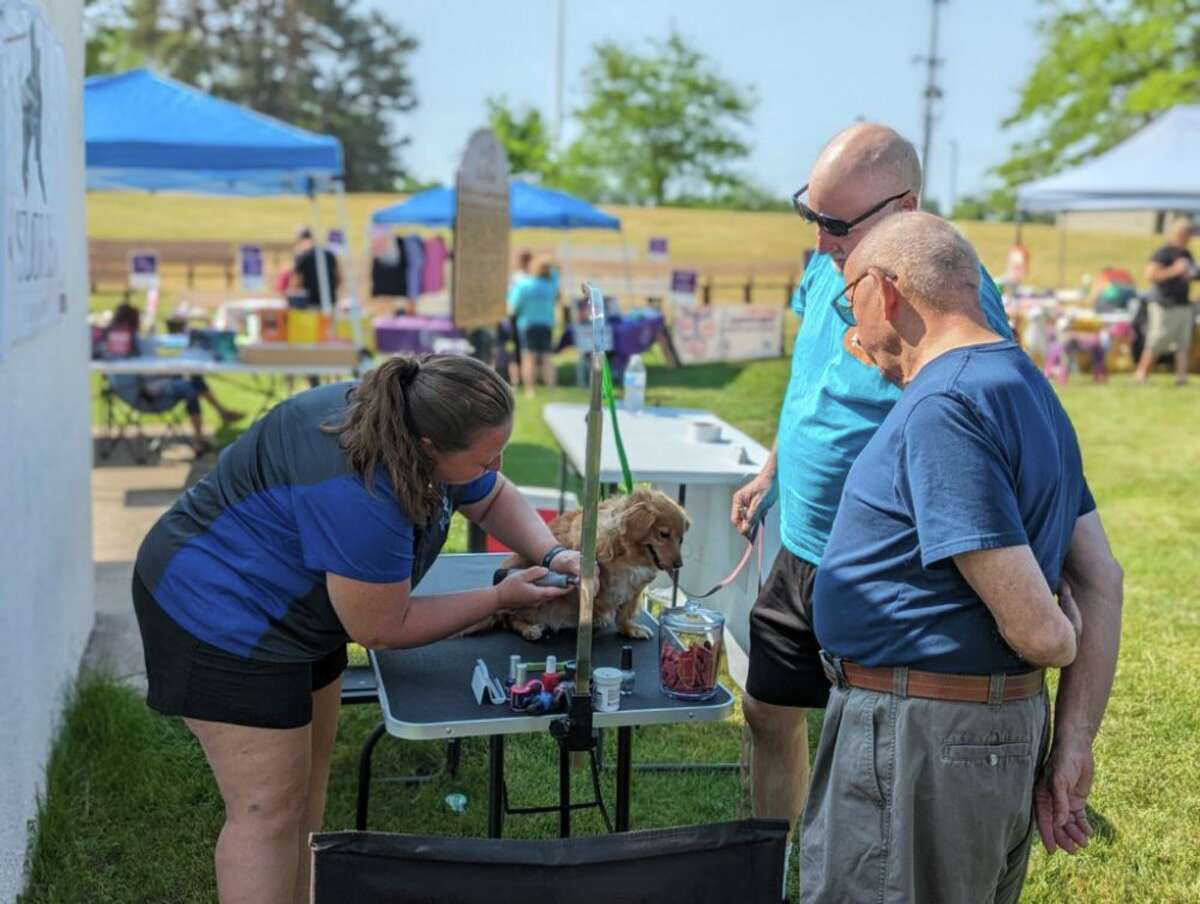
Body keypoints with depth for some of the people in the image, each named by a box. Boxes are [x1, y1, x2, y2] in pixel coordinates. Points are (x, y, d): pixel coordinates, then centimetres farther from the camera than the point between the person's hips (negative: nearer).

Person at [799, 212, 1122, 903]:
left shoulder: (944, 409, -21)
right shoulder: (1029, 387, 10)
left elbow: (1034, 627, -23)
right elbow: (1102, 583, 10)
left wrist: (1064, 645, 1)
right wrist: (1073, 743, 8)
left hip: (919, 741, -10)